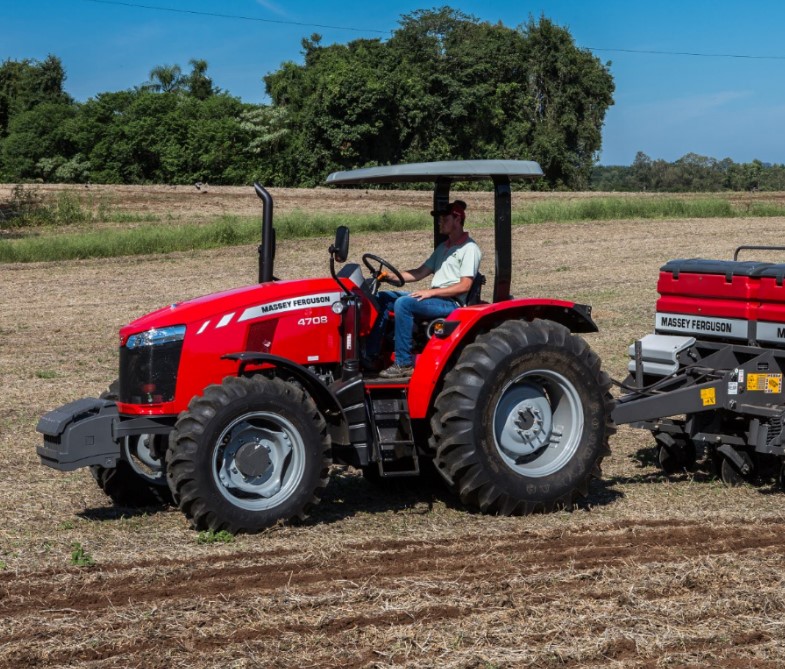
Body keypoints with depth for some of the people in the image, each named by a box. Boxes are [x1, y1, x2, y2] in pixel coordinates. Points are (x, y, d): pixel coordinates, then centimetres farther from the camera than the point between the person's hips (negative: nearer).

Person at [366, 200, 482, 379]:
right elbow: (420, 272, 19)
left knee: (403, 303, -31)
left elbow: (464, 286, -16)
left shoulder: (469, 249, -6)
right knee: (383, 298, -1)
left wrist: (431, 292, -19)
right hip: (433, 297, 9)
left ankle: (404, 364, -29)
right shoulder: (443, 247, 22)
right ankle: (371, 354, -9)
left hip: (452, 303, -9)